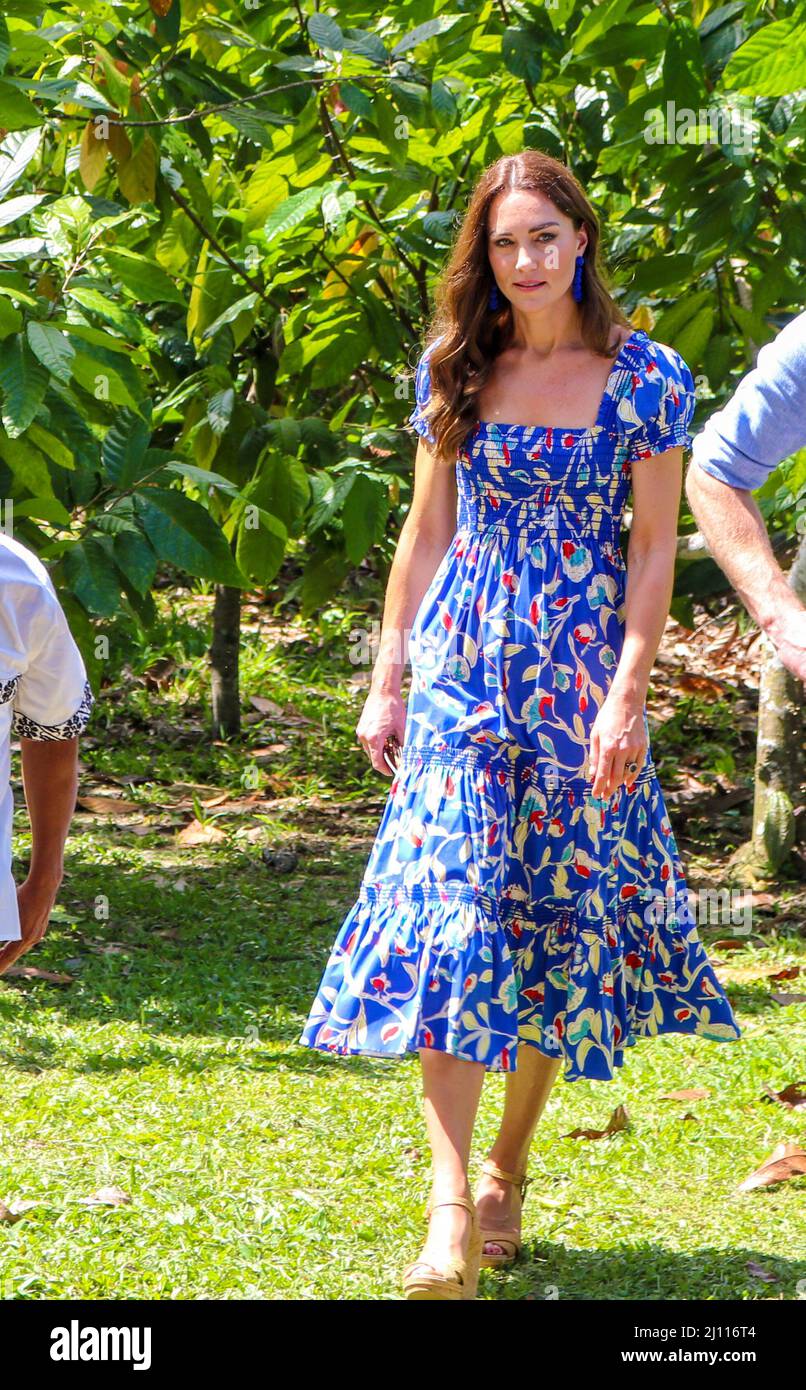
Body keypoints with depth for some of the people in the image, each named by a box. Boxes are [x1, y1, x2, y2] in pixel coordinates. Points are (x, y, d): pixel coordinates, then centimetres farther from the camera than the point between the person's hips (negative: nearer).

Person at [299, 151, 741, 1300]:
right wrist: (387, 679, 10)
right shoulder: (453, 373, 7)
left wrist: (626, 696, -10)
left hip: (584, 671, -1)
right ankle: (450, 1209, -19)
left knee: (562, 915, 3)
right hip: (460, 666, 1)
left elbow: (654, 551, -3)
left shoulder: (647, 378, -1)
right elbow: (427, 530, 13)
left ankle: (509, 1169, 21)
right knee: (454, 911, -12)